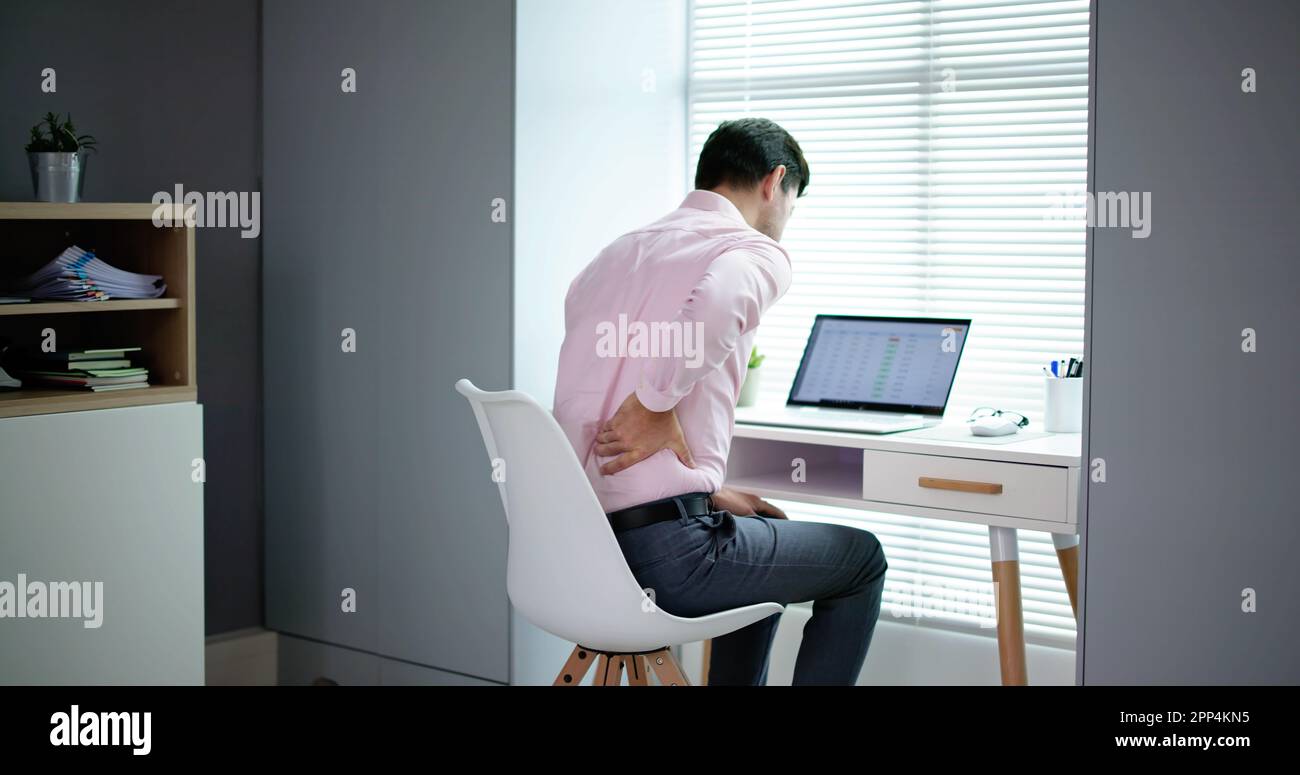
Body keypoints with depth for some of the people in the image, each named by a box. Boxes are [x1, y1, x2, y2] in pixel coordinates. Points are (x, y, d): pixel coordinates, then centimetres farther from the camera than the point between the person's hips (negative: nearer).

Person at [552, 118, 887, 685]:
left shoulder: (613, 255, 17)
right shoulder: (757, 252, -7)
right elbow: (717, 302, -33)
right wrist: (656, 402, -19)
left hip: (575, 546, 8)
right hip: (666, 550, -8)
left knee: (763, 531, 34)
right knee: (861, 559, 16)